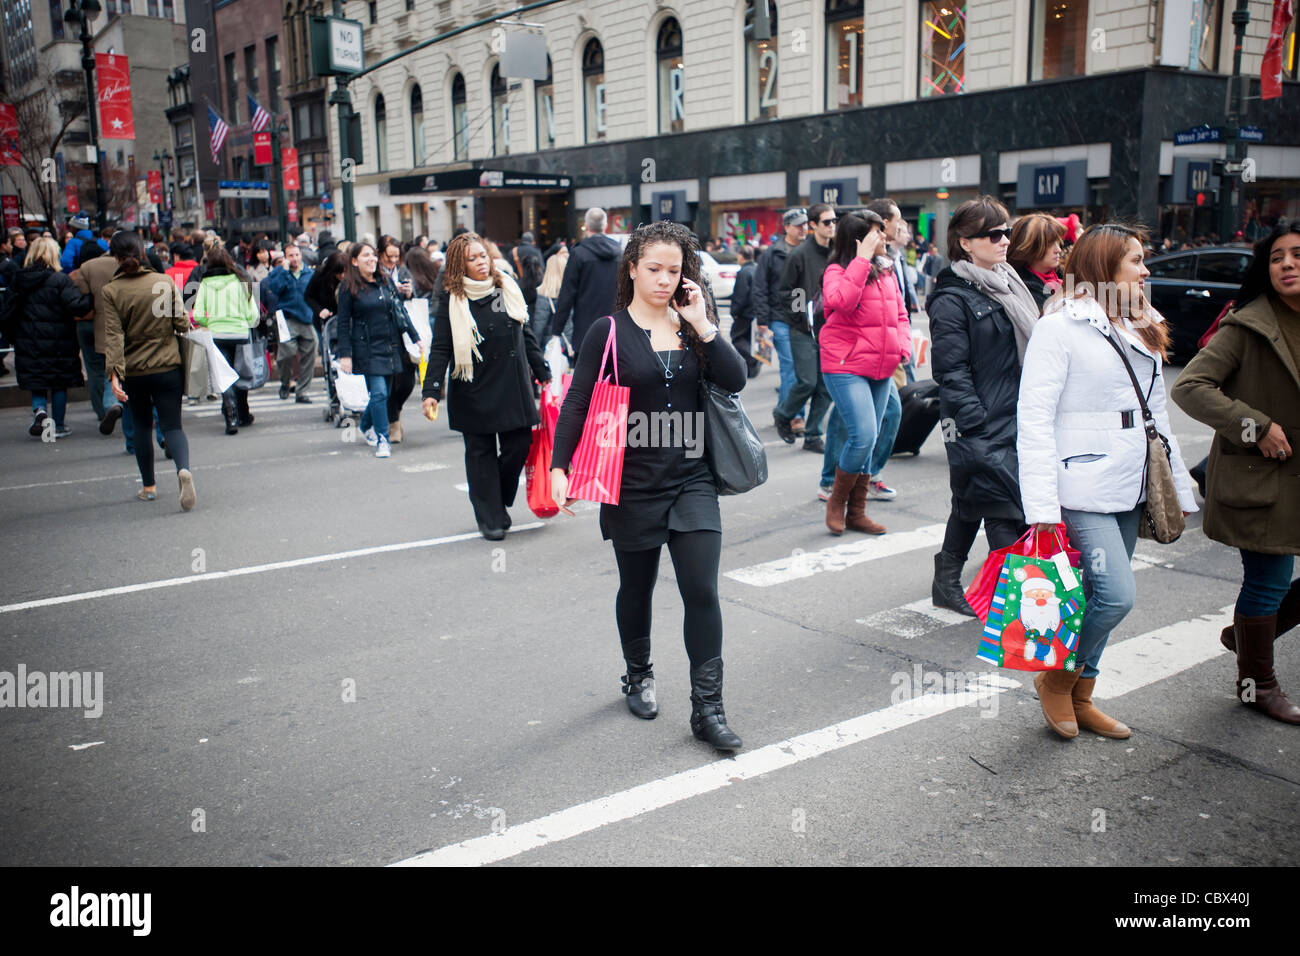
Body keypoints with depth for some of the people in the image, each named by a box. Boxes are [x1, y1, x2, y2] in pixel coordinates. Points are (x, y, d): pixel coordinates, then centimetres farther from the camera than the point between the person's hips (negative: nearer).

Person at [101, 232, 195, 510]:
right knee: (172, 425, 2)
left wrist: (114, 373, -17)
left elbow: (113, 336, -13)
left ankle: (149, 486, 24)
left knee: (142, 426, 16)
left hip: (133, 372, 0)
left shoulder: (111, 291, -5)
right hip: (168, 367, 0)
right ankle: (183, 469, -27)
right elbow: (182, 324, -3)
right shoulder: (165, 283, -3)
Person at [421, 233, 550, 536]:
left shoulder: (507, 287, 8)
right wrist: (431, 391, -15)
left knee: (519, 445, 0)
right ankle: (490, 517, 14)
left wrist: (543, 372, 16)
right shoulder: (451, 299, -4)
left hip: (512, 386, 3)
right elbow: (441, 349, -7)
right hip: (474, 390, -3)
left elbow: (525, 334, 16)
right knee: (481, 453, 4)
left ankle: (500, 501, 24)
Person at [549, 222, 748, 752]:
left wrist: (703, 326, -13)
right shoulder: (610, 332, -5)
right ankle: (638, 676, 40)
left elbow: (735, 380, -5)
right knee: (636, 588, 15)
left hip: (692, 479, 2)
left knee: (702, 593, -4)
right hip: (632, 484, -2)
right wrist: (559, 467, -18)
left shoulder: (692, 326, 5)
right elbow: (577, 403, -8)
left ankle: (707, 708, 6)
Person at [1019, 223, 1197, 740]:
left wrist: (1179, 489, 15)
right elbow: (1034, 419, -15)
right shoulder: (1061, 326, -9)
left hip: (1128, 490, 8)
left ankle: (1080, 697, 25)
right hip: (1084, 489, -8)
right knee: (1116, 595, -13)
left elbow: (1156, 416, 20)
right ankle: (1057, 677, 10)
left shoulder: (1143, 329, 15)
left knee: (1099, 597, 11)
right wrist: (1043, 507, -21)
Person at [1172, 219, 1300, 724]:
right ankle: (1256, 684, 21)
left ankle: (1244, 633, 35)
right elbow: (1189, 386, -16)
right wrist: (1256, 426, -19)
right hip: (1259, 477, -6)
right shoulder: (1247, 327, -11)